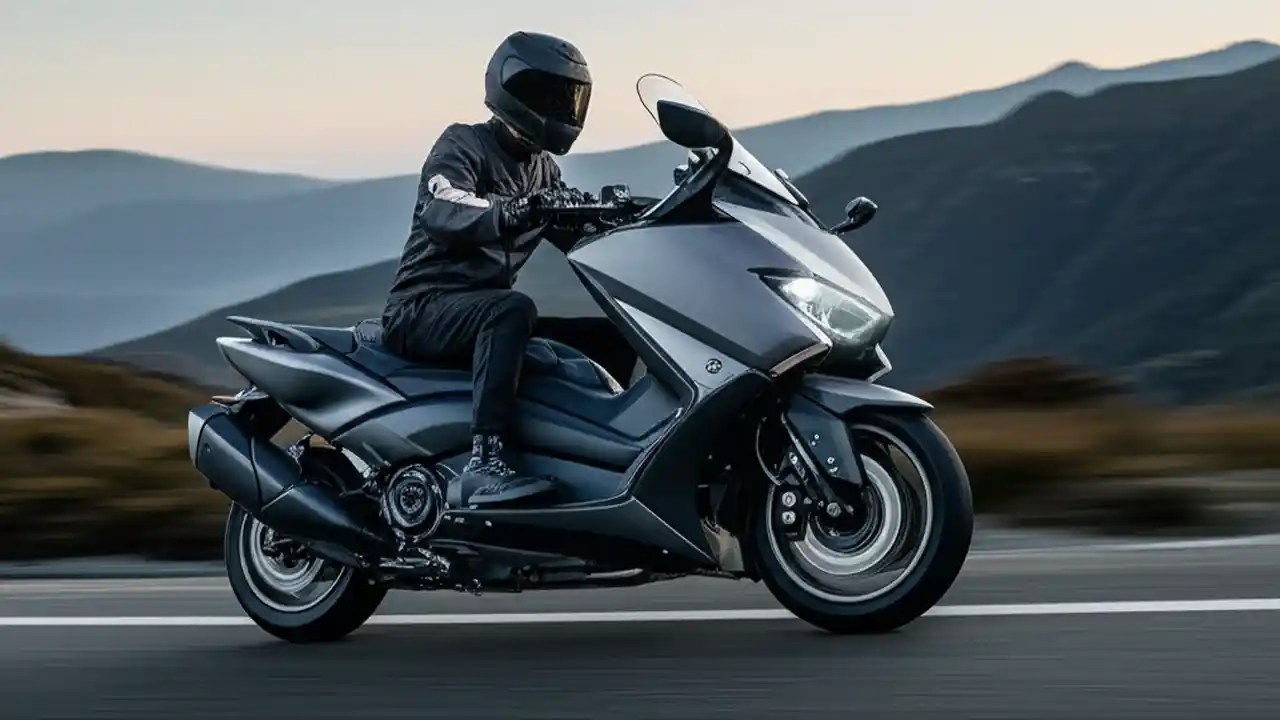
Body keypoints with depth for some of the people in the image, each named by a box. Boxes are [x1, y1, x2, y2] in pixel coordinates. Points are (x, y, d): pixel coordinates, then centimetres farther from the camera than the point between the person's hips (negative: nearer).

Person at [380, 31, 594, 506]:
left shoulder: (541, 168, 16)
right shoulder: (463, 146, -9)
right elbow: (440, 216, -28)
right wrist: (518, 209, -43)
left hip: (481, 309, 8)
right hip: (424, 308, -8)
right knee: (512, 310, -37)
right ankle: (482, 462, -46)